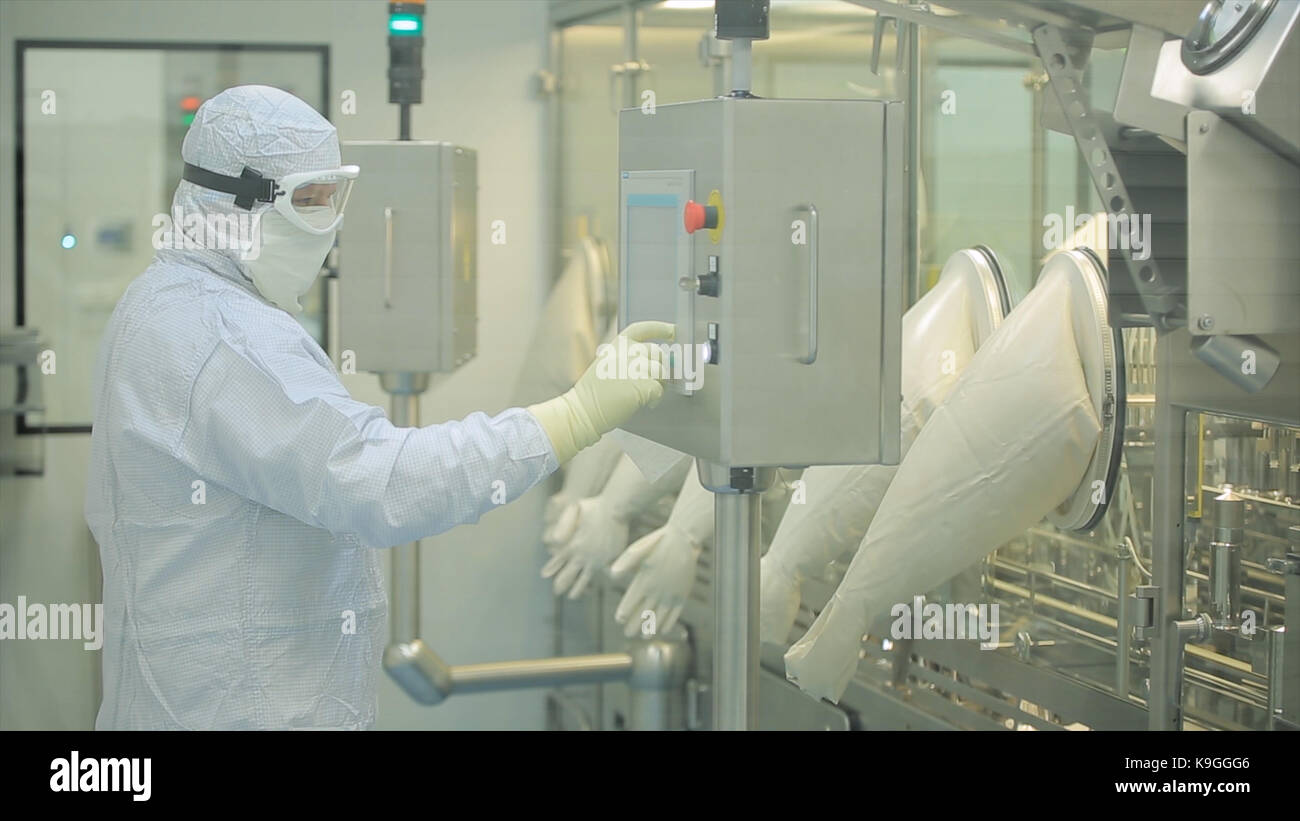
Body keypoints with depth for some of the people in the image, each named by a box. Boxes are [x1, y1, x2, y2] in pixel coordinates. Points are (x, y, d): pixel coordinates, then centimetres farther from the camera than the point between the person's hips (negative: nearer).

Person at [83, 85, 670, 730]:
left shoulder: (155, 305, 13)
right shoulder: (229, 338, -23)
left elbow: (107, 511, 21)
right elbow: (382, 483, -34)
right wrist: (581, 412, -34)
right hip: (244, 709, -11)